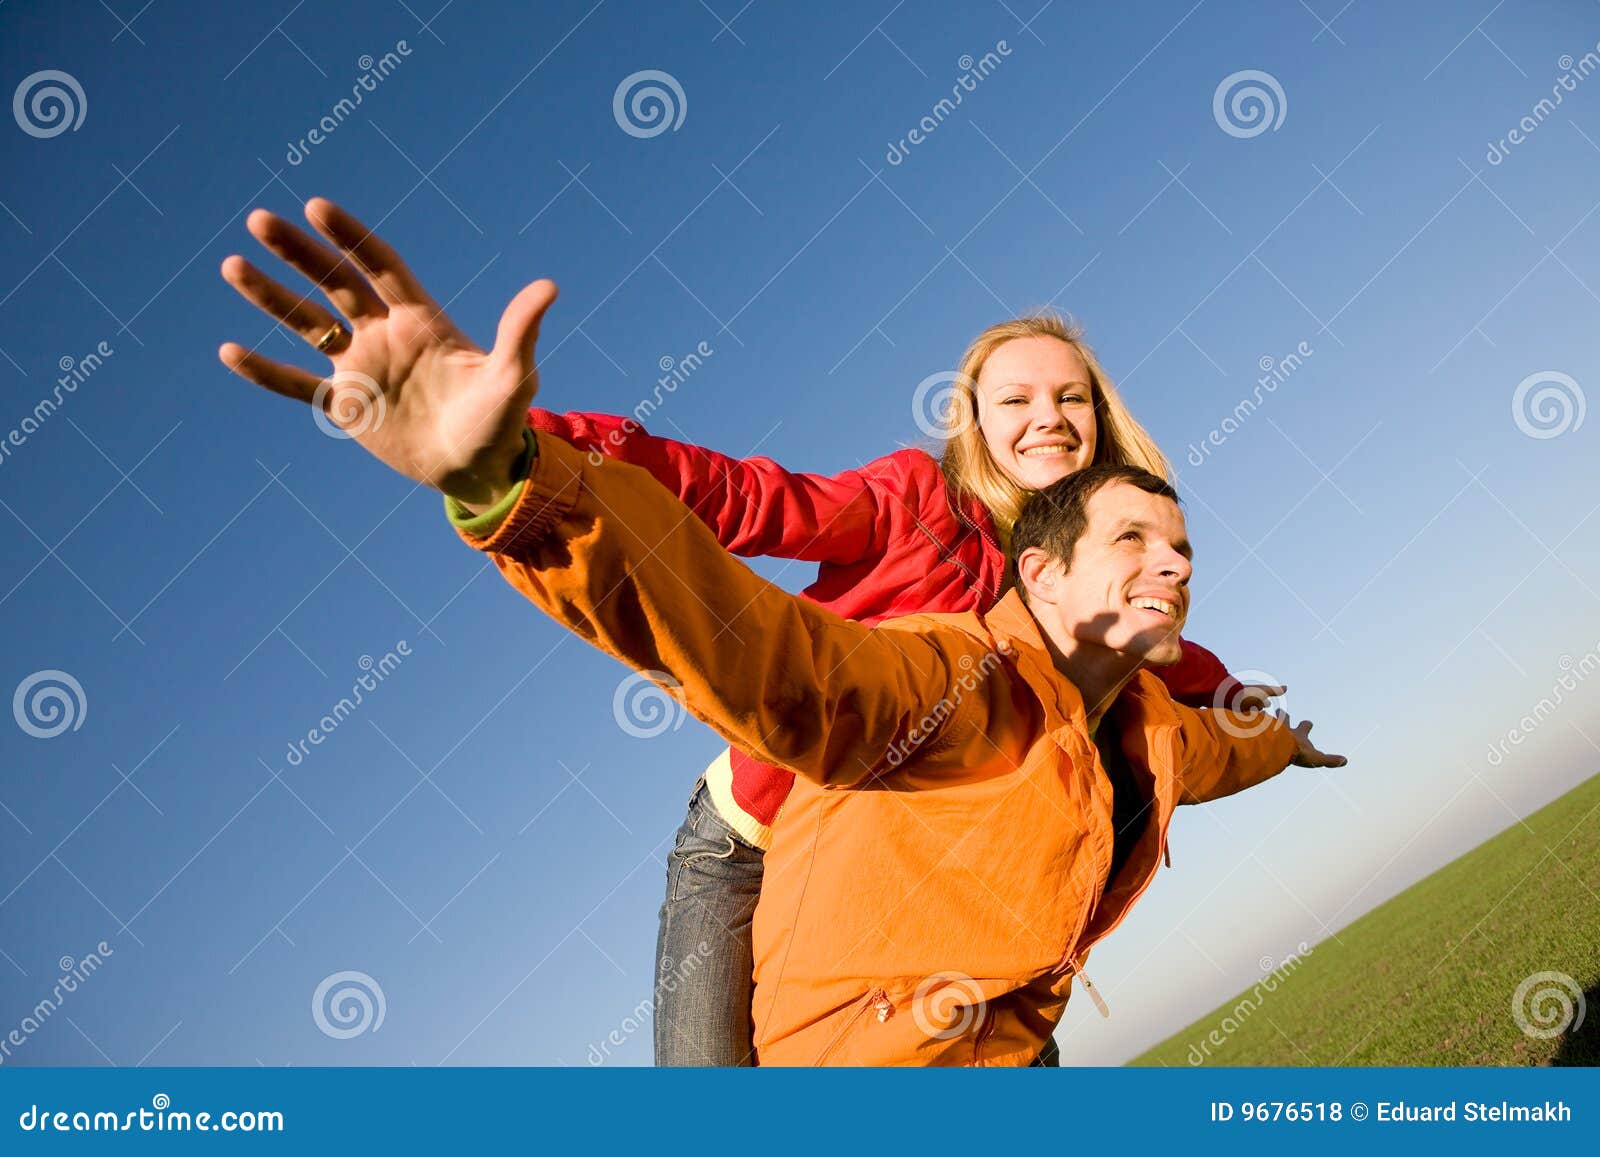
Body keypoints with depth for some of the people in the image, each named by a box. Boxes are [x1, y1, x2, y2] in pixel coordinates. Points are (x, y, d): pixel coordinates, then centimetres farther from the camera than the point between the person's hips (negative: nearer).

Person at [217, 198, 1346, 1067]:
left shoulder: (1155, 731, 4)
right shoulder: (966, 685, -25)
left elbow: (1219, 754, 30)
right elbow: (759, 642, -44)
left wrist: (1284, 746, 52)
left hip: (1007, 1048, 8)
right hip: (864, 1049, -8)